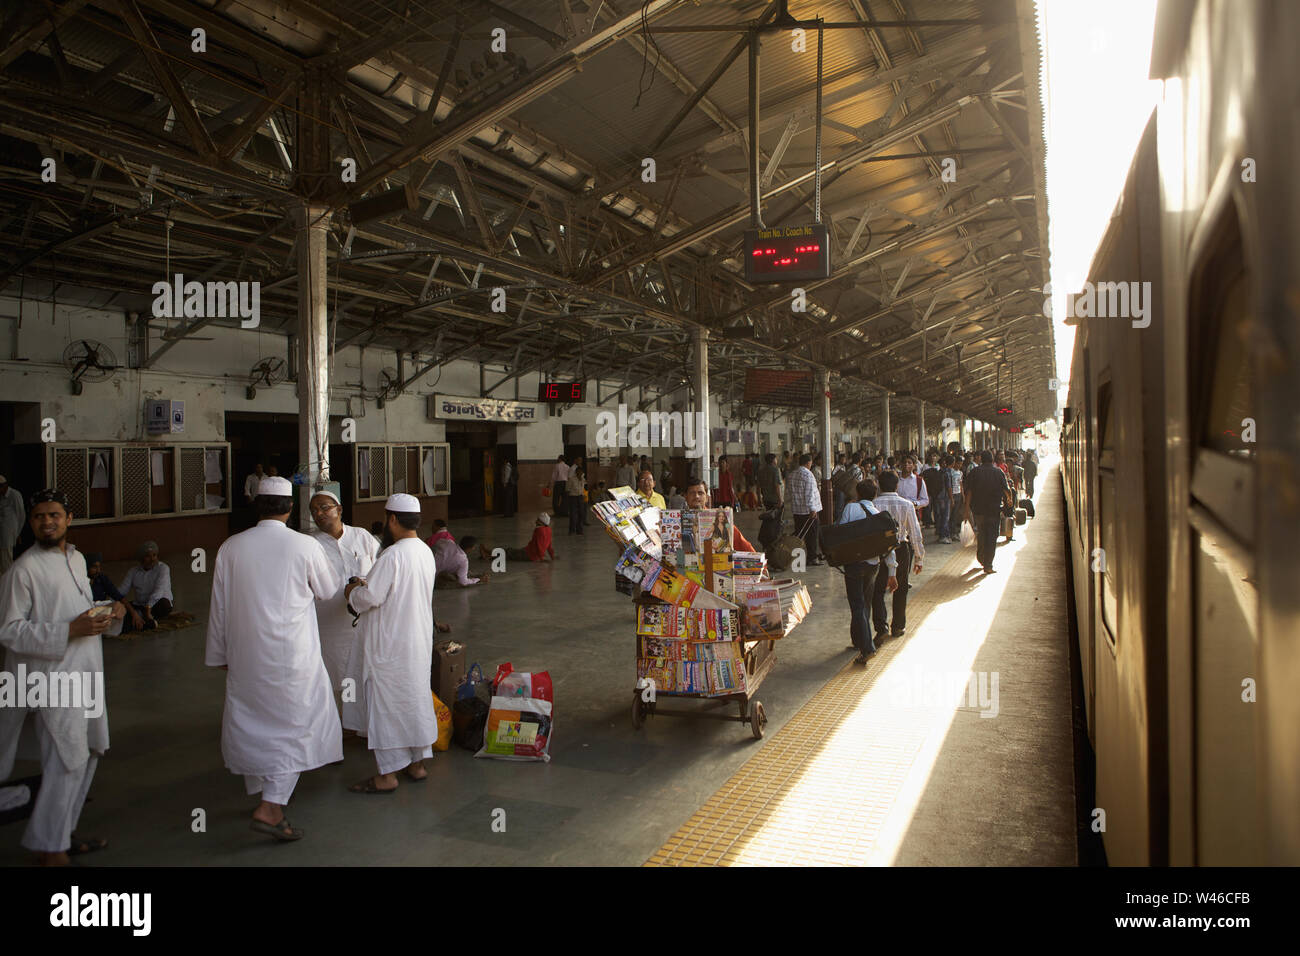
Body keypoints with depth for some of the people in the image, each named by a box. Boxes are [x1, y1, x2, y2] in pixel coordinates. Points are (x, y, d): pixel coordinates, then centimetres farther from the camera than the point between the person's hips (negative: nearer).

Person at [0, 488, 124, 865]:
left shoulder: (77, 558, 12)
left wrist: (105, 614, 3)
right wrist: (70, 631, -22)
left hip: (87, 670, 8)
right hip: (55, 675, -8)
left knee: (89, 751, 15)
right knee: (67, 758, -5)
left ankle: (64, 830, 29)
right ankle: (49, 846, 11)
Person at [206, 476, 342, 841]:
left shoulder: (231, 547, -3)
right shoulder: (306, 546, -12)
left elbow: (219, 606, 4)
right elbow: (328, 591, 4)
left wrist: (220, 654, 15)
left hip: (245, 656, 4)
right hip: (293, 654, -4)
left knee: (252, 721, 19)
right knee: (297, 724, 5)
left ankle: (265, 793, 34)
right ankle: (271, 807, -5)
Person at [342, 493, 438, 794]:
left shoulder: (391, 556, -22)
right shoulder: (426, 552, 6)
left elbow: (369, 597, -21)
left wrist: (352, 592, 0)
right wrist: (366, 584, 13)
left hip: (389, 647, -8)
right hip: (419, 642, 8)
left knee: (385, 706, 3)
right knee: (416, 700, 17)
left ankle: (387, 774, 10)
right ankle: (417, 763, 28)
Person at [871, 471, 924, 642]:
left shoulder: (873, 505, -9)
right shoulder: (907, 505, -5)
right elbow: (915, 534, -1)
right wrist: (919, 558, 8)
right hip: (902, 550, 2)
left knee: (877, 590, 6)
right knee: (900, 590, 17)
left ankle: (882, 627, -8)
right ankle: (898, 627, 28)